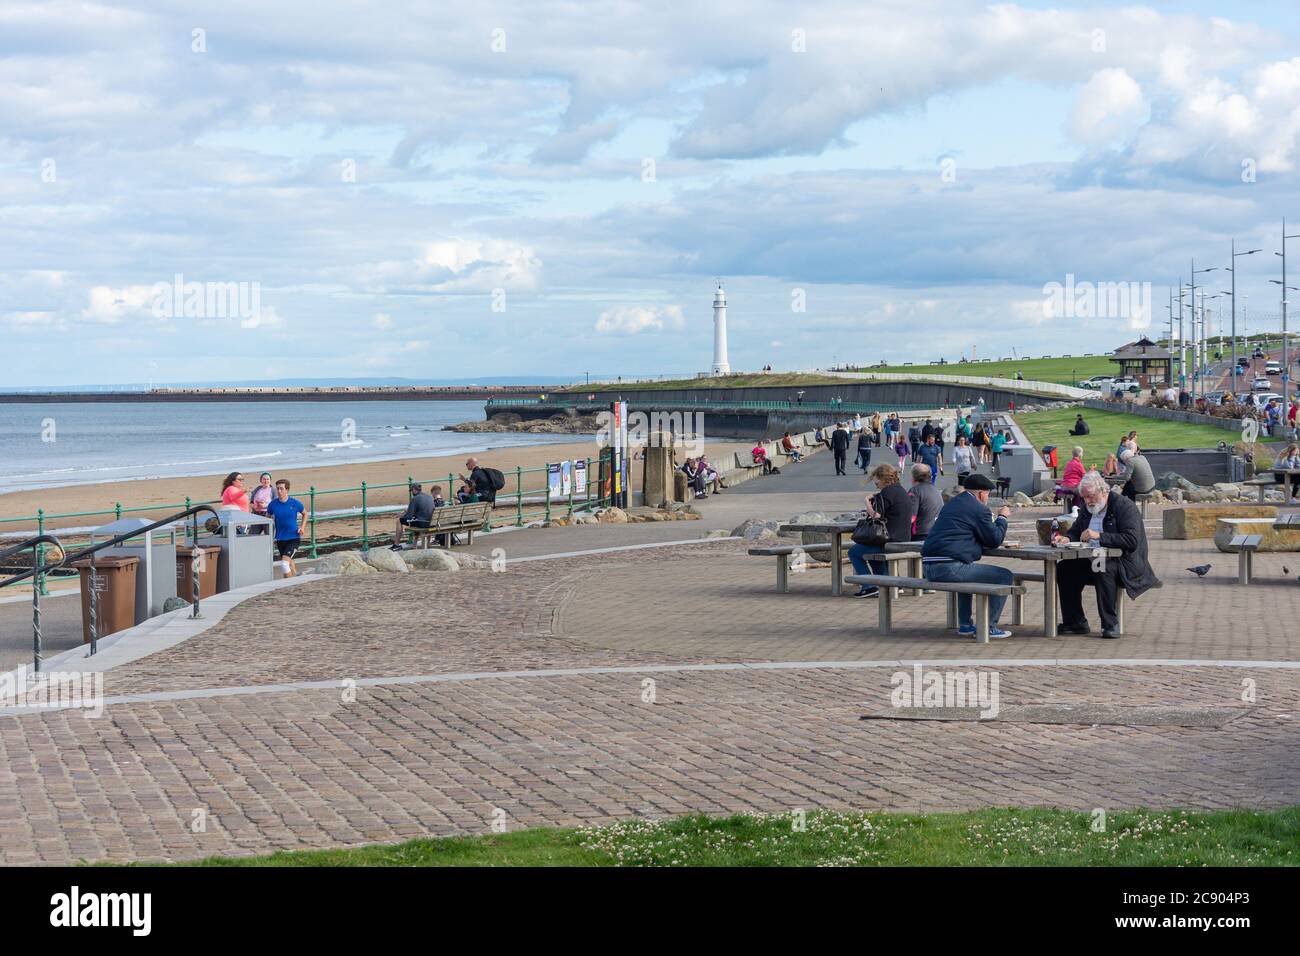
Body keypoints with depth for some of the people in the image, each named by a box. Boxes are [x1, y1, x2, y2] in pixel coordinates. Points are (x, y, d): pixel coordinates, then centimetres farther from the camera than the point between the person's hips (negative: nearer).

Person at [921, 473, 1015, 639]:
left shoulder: (951, 503, 23)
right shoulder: (978, 509, -4)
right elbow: (995, 540, 1)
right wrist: (1002, 517, 17)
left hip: (928, 568, 9)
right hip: (950, 568, -9)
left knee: (967, 574, 41)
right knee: (1005, 577, 0)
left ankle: (965, 624, 37)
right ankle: (988, 627, 2)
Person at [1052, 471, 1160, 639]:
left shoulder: (1125, 507, -11)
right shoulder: (1087, 509, 14)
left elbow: (1132, 541, -22)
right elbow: (1074, 532, 22)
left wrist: (1099, 536, -26)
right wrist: (1066, 538, -3)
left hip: (1125, 563, -7)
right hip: (1093, 560, 7)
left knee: (1102, 568, -38)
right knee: (1064, 567, -14)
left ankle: (1111, 624, -30)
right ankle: (1076, 622, -7)